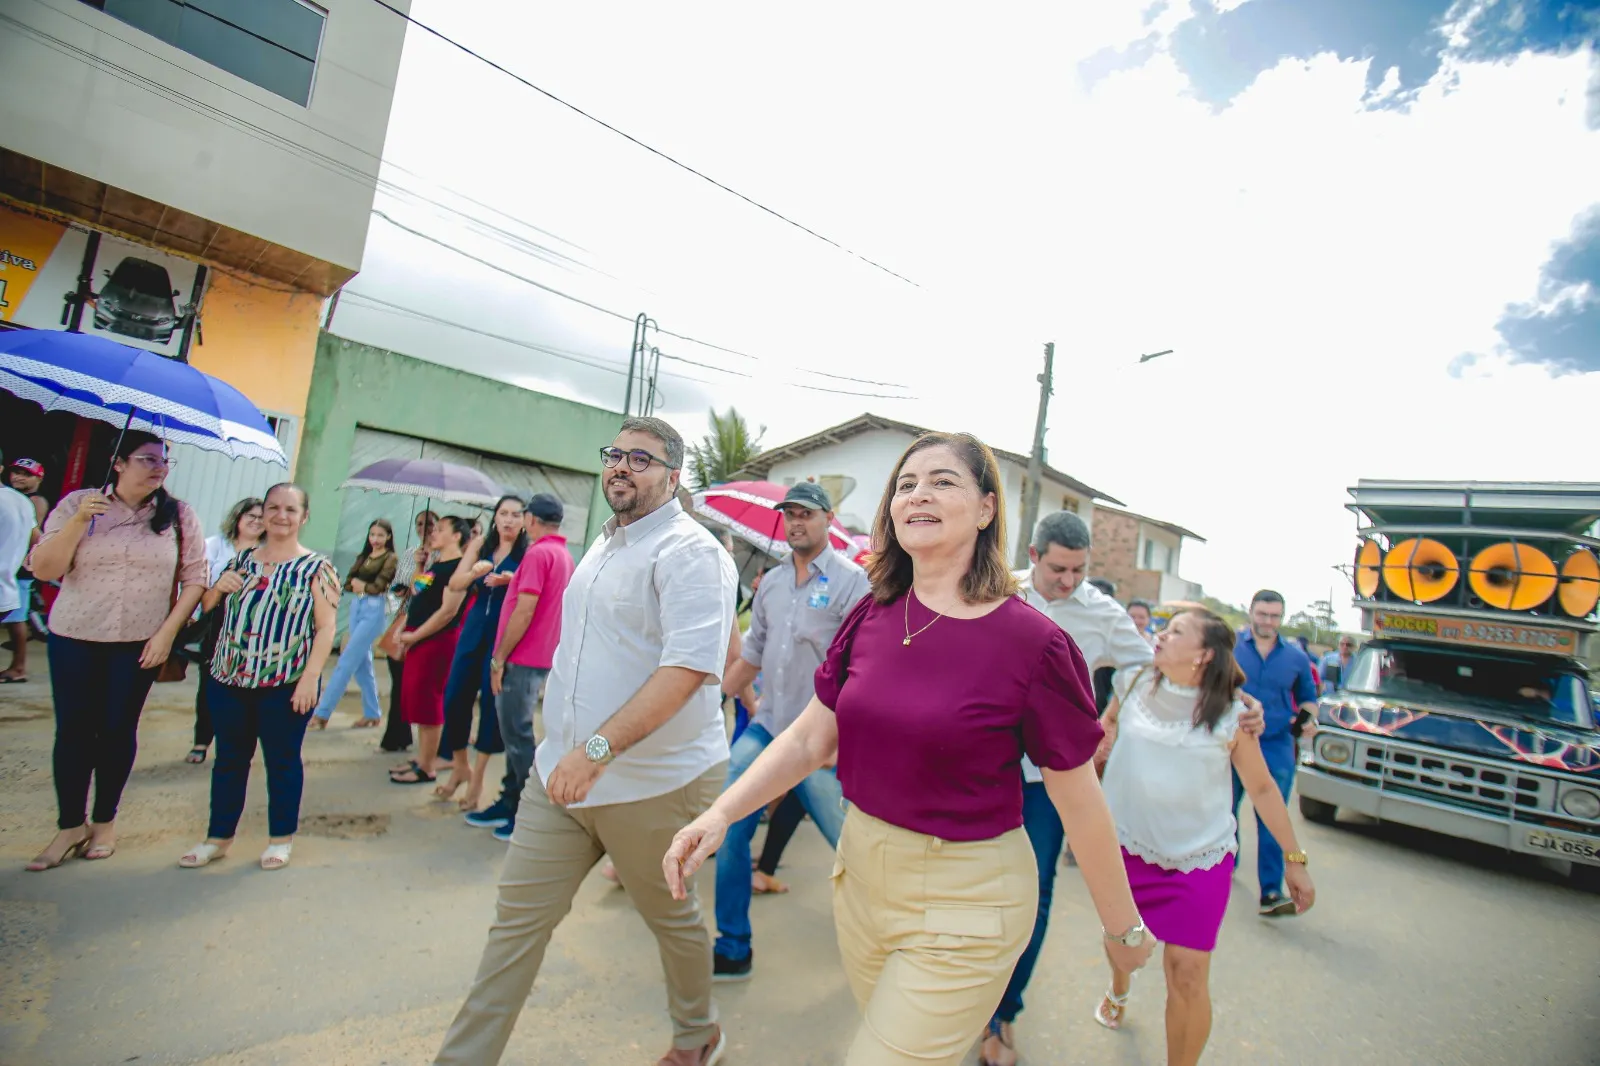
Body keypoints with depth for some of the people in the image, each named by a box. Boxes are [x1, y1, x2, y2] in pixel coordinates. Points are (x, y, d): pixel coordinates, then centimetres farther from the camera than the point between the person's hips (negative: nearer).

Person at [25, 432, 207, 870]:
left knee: (118, 730, 8)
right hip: (74, 639, 1)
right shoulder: (78, 504, 0)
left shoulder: (179, 515, -1)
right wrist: (78, 522, -17)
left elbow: (194, 579, -1)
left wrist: (168, 632, -7)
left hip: (140, 644, 0)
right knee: (73, 731, 5)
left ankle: (105, 821, 24)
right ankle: (71, 826, 21)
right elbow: (43, 569, -4)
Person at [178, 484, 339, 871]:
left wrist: (310, 677, -18)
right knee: (229, 758, 13)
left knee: (282, 759, 6)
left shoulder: (317, 568, -4)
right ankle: (219, 836, 28)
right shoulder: (242, 559, 10)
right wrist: (217, 587, -3)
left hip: (285, 685, -4)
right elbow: (206, 606, 20)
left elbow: (326, 627, -9)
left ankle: (281, 837, 20)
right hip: (228, 679, 5)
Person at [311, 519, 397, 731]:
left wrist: (360, 584, 1)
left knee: (346, 662, -8)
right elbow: (347, 584, 8)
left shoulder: (391, 559, -3)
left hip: (374, 611, -7)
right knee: (362, 664, 9)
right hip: (356, 608, 7)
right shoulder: (363, 557, 15)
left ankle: (322, 713, -3)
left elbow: (378, 587, -12)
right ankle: (372, 714, 17)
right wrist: (355, 584, -10)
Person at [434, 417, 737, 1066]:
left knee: (670, 916, 15)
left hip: (651, 783, -7)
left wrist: (598, 749, -31)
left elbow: (690, 665, -28)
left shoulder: (688, 552, -17)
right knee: (518, 918, 11)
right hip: (561, 770, 7)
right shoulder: (605, 544, 12)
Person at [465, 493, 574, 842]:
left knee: (518, 736, -2)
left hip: (521, 659, -9)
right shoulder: (565, 555, 13)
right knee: (515, 733, 17)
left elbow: (524, 611, -20)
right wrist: (512, 582, 19)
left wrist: (499, 659, -15)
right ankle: (509, 804, 26)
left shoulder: (538, 553, -16)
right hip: (541, 658, 9)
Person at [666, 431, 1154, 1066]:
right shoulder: (871, 618, -4)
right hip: (860, 872, 6)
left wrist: (1124, 927, 4)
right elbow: (810, 738, 0)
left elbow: (1079, 801, -9)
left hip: (963, 904, -5)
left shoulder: (1034, 643, -18)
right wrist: (720, 814, -12)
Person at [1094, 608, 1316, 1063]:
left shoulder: (1230, 714, -10)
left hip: (1199, 861, -2)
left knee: (1188, 977, -5)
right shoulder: (1133, 684, -6)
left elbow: (1263, 788, 1)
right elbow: (1107, 723, 15)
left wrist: (1295, 860, 4)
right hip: (1126, 847, 3)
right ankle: (1118, 991, 57)